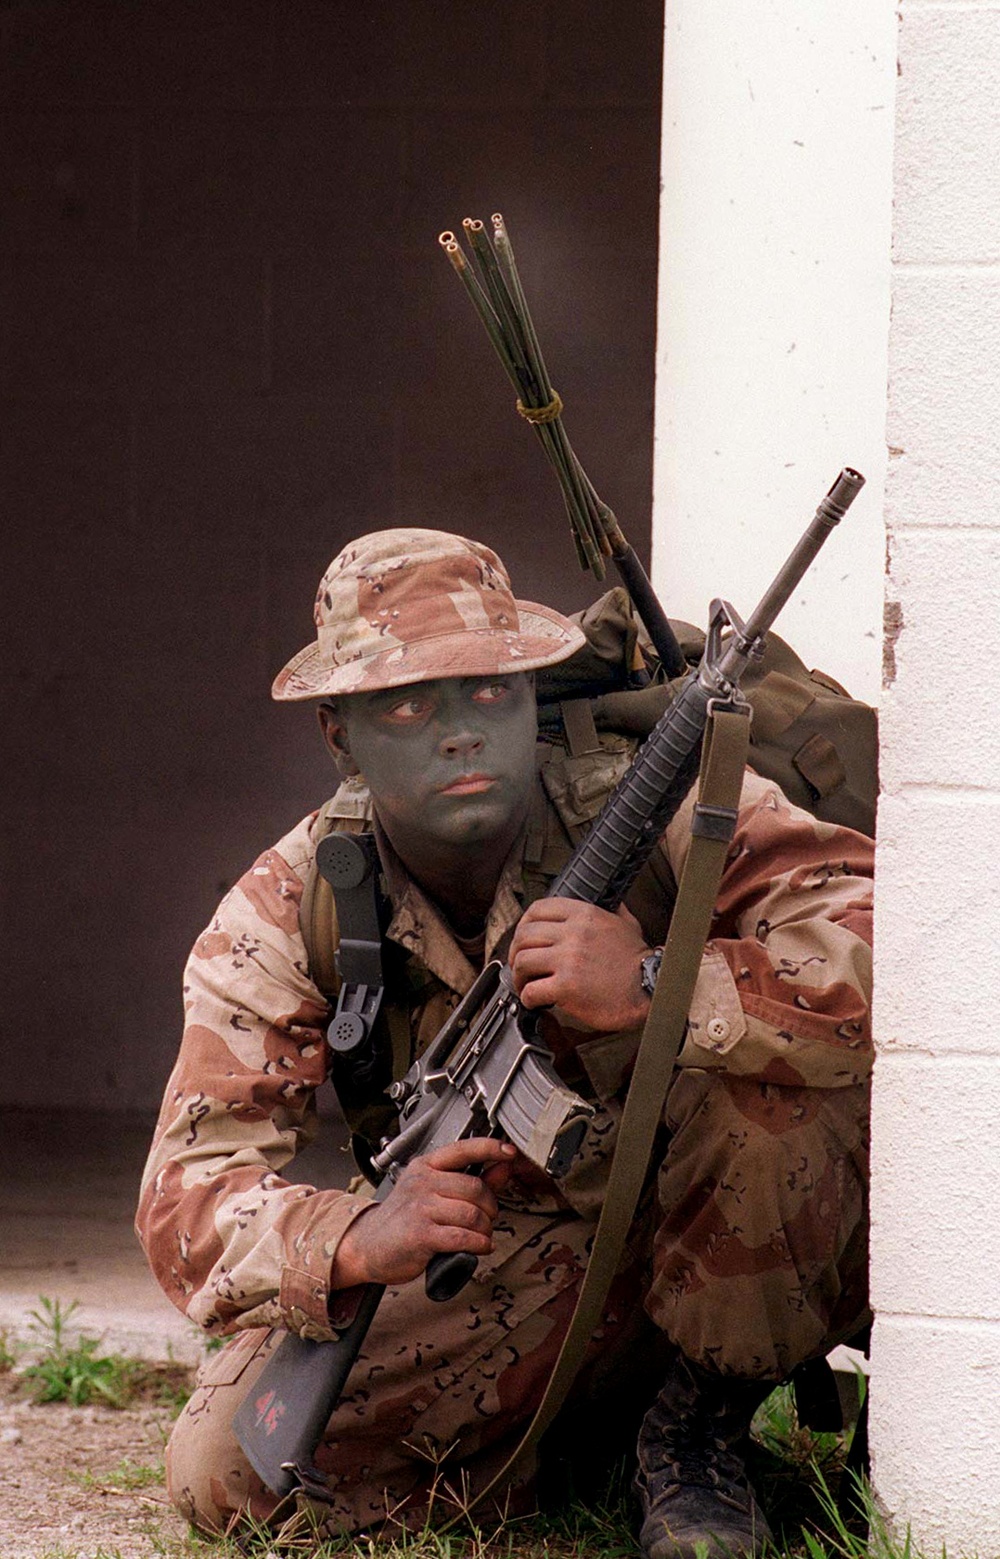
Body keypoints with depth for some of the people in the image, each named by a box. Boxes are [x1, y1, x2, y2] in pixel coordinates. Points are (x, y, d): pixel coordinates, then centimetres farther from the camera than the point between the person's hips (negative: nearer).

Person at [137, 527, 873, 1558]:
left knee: (776, 1063, -34)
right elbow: (192, 1193, -21)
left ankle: (697, 1428, -9)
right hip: (504, 1274, 3)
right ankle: (577, 1448, 9)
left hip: (730, 1263, -2)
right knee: (222, 1472, -20)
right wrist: (356, 1239, -44)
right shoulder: (286, 919, -13)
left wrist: (653, 987, -49)